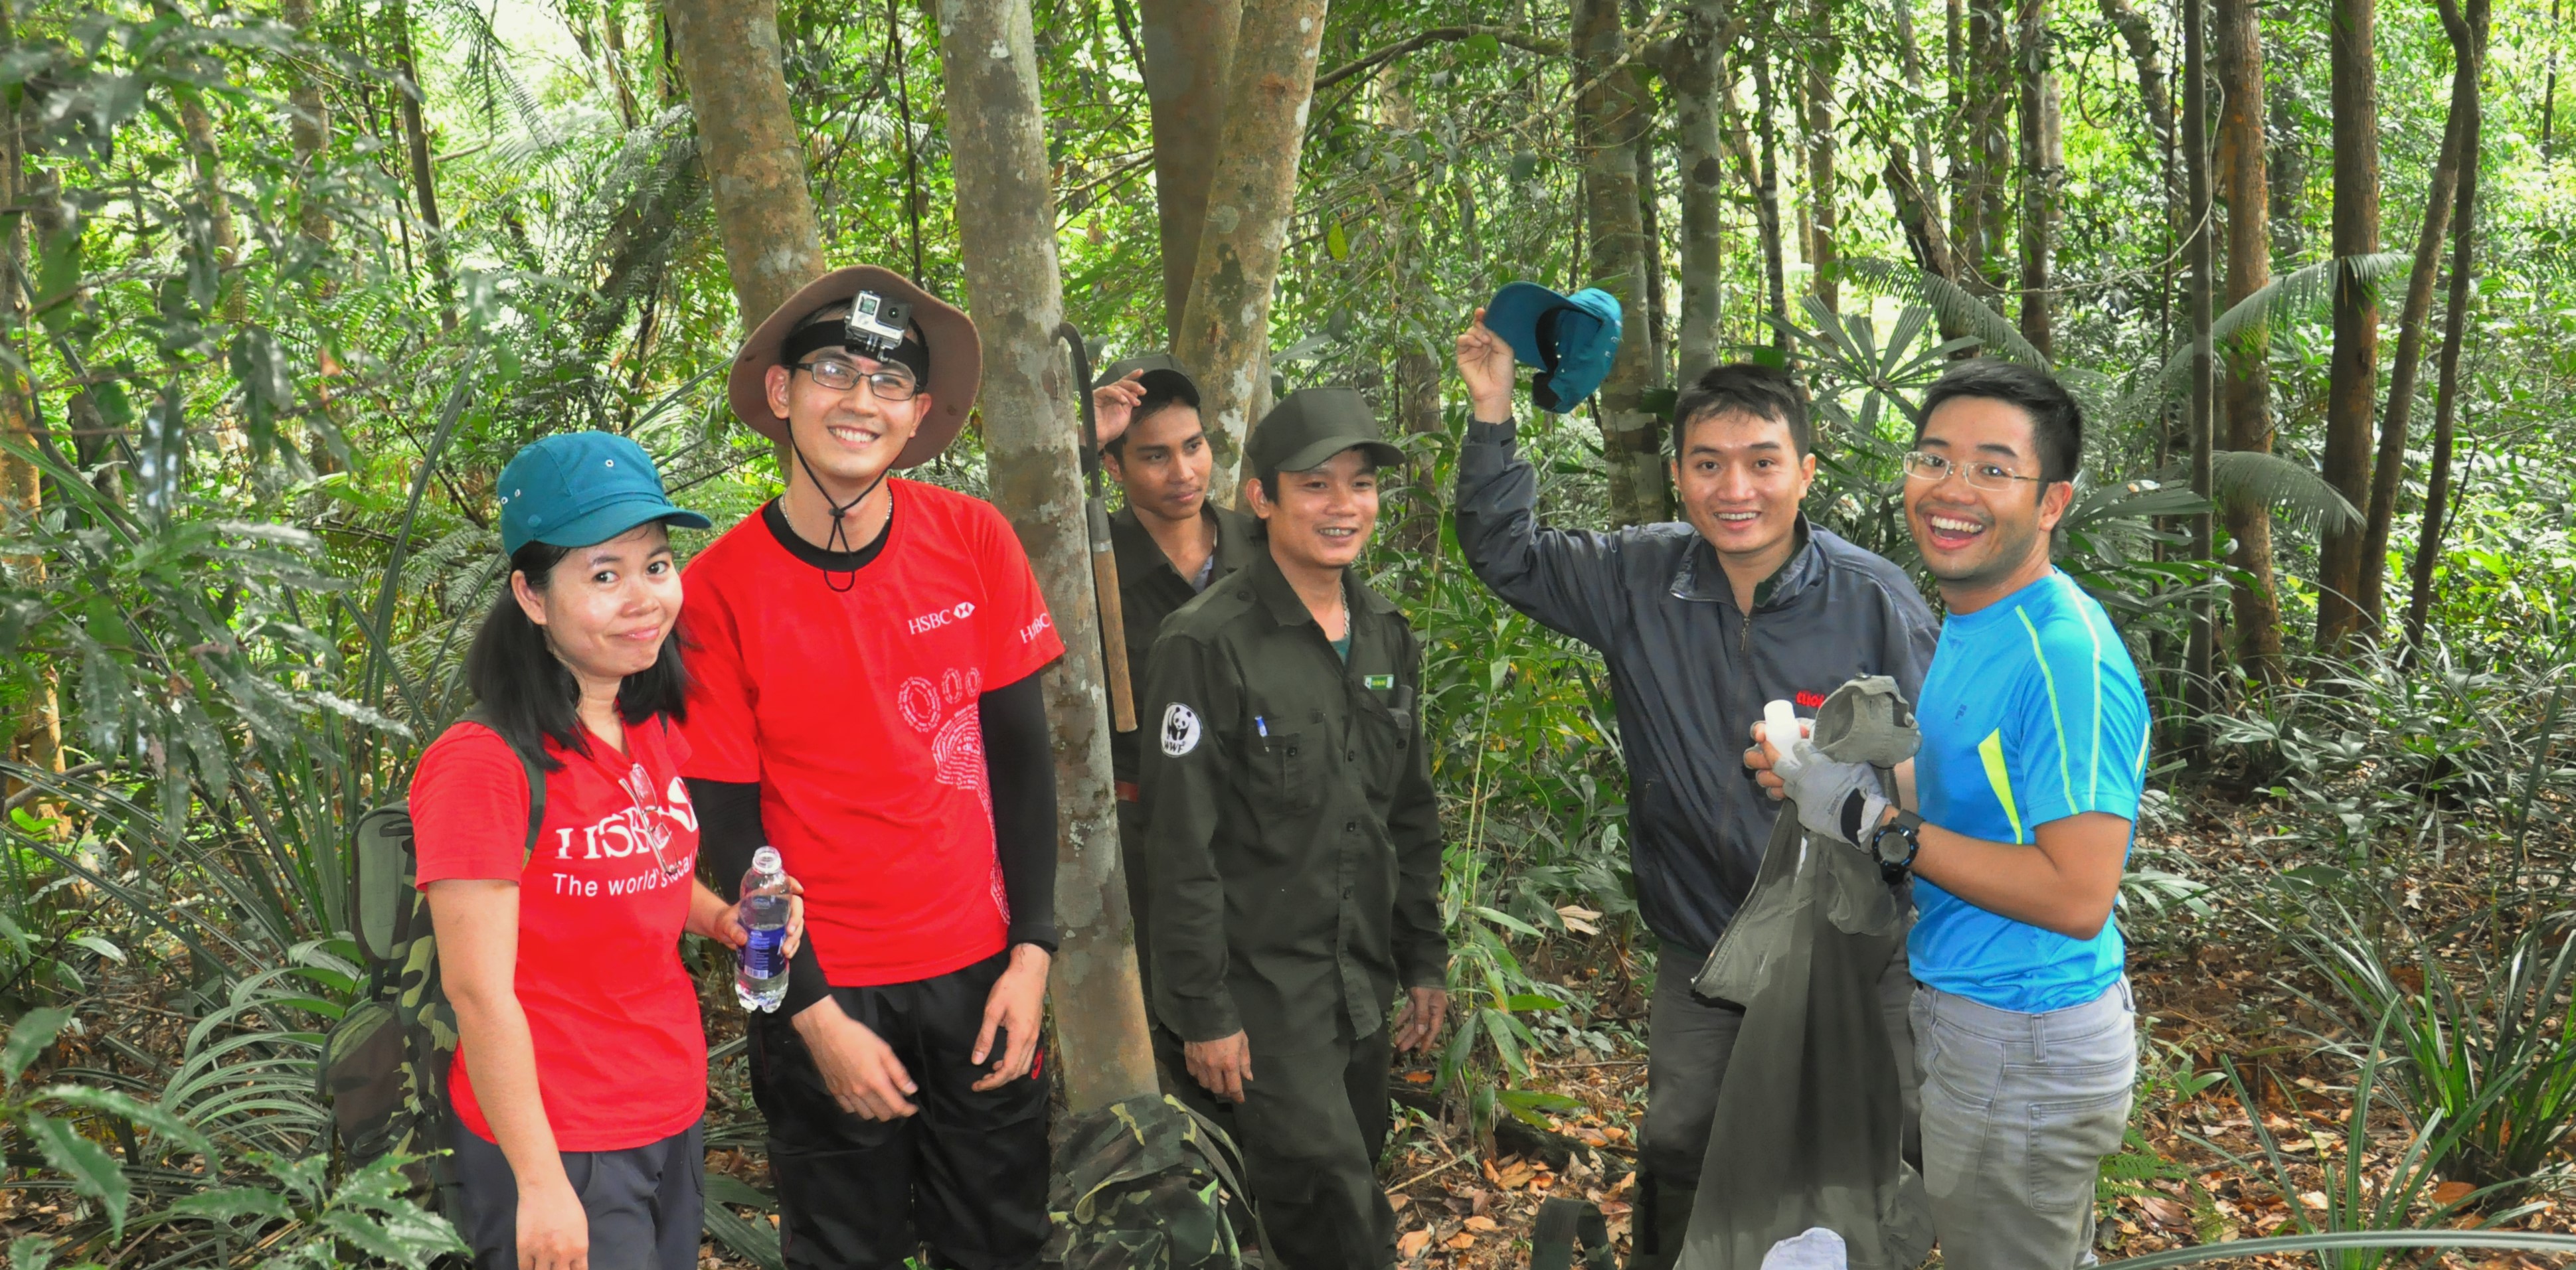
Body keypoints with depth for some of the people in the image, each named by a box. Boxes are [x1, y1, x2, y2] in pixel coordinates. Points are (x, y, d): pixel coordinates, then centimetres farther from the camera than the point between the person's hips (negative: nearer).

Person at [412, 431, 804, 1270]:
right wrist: (540, 1184, -17)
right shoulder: (483, 763, -20)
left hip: (670, 1121, 7)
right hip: (557, 1145, -7)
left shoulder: (655, 735, 3)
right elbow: (479, 992, -19)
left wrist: (721, 918, 0)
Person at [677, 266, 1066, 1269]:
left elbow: (1020, 754, 1)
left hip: (980, 973, 2)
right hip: (827, 993, -2)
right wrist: (813, 1013, -9)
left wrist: (1032, 950, -4)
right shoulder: (719, 589, -11)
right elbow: (729, 832, -7)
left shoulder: (972, 538, -5)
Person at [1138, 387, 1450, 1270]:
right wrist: (1203, 1012, -14)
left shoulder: (1388, 639, 8)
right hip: (1258, 995, -7)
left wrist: (1425, 961, 13)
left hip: (1360, 993, 7)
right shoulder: (1209, 645, -14)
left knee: (1357, 1191, 15)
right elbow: (1182, 845, -14)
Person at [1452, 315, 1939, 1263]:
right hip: (1702, 960, 3)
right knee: (1677, 1159, 15)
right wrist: (1491, 414, -10)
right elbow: (1507, 554, 2)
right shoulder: (1639, 580, -6)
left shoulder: (1875, 603, -14)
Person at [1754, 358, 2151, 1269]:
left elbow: (2076, 897, -29)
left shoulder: (2068, 658, -24)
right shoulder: (1971, 623, 7)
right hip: (1962, 1014, 10)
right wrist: (1842, 771, 1)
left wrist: (1872, 820, -25)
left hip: (2024, 1050, -9)